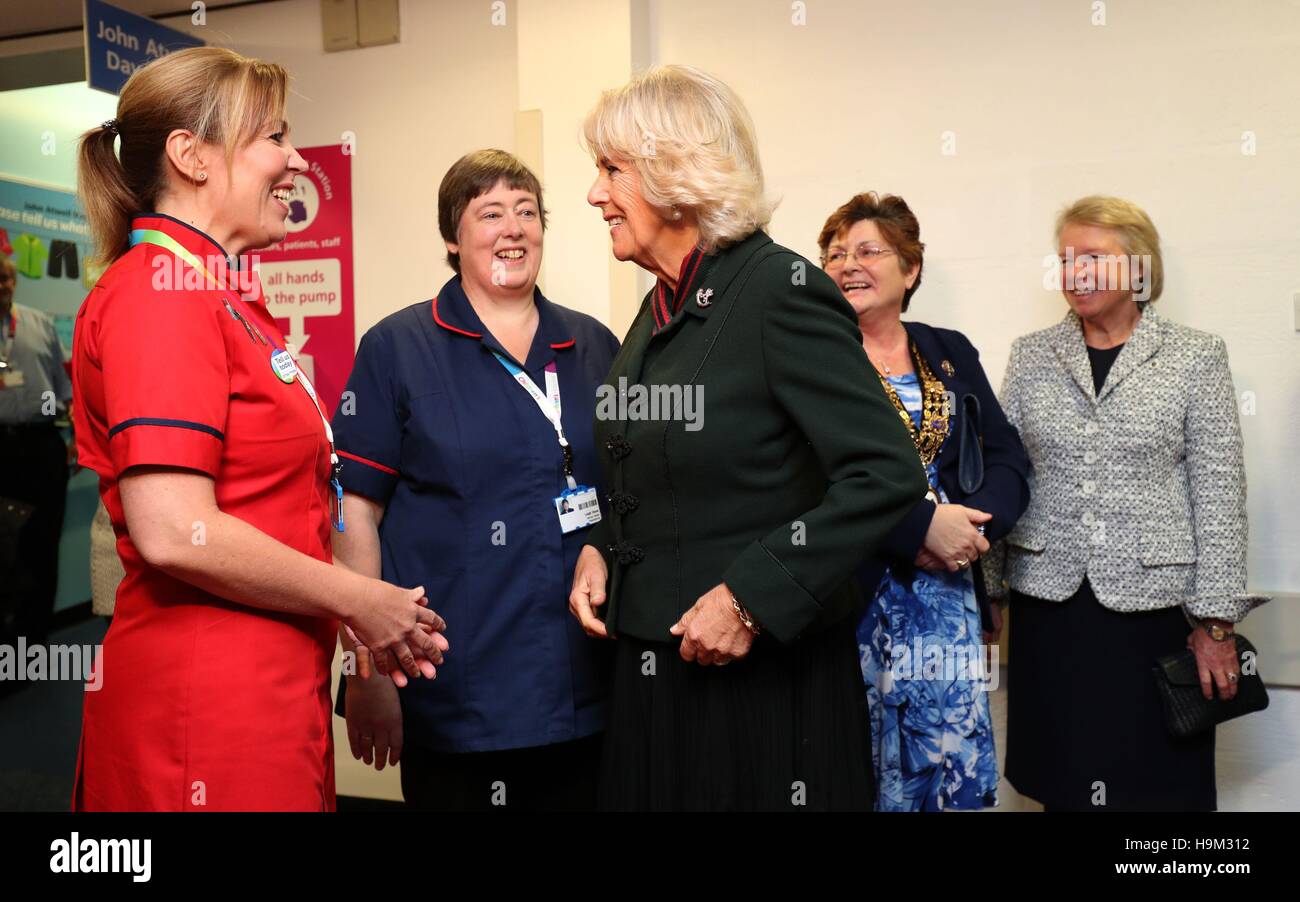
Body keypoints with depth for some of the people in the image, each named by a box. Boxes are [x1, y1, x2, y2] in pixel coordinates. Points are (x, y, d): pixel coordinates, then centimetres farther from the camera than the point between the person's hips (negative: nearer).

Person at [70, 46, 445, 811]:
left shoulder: (223, 299, 12)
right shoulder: (161, 288, -14)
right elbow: (174, 533, -23)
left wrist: (377, 610, 9)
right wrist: (359, 602, -11)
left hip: (269, 685, 9)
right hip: (208, 700, -9)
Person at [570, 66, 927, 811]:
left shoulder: (780, 289, -16)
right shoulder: (662, 308, 8)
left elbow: (888, 474, -22)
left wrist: (751, 599, -23)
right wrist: (600, 550, 3)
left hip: (767, 676, -7)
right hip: (656, 665, 8)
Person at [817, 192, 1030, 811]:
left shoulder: (951, 354, 13)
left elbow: (1008, 462, 8)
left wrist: (975, 525, -12)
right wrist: (922, 524, -19)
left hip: (949, 592, 4)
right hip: (854, 596, -4)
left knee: (962, 772, 5)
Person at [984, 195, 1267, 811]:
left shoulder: (1196, 356, 0)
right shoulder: (1030, 355, 6)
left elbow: (1219, 495, -2)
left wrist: (1216, 621, -5)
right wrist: (983, 591, 6)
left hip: (1154, 603, -2)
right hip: (1049, 602, 2)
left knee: (1156, 785, 6)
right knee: (1060, 781, 10)